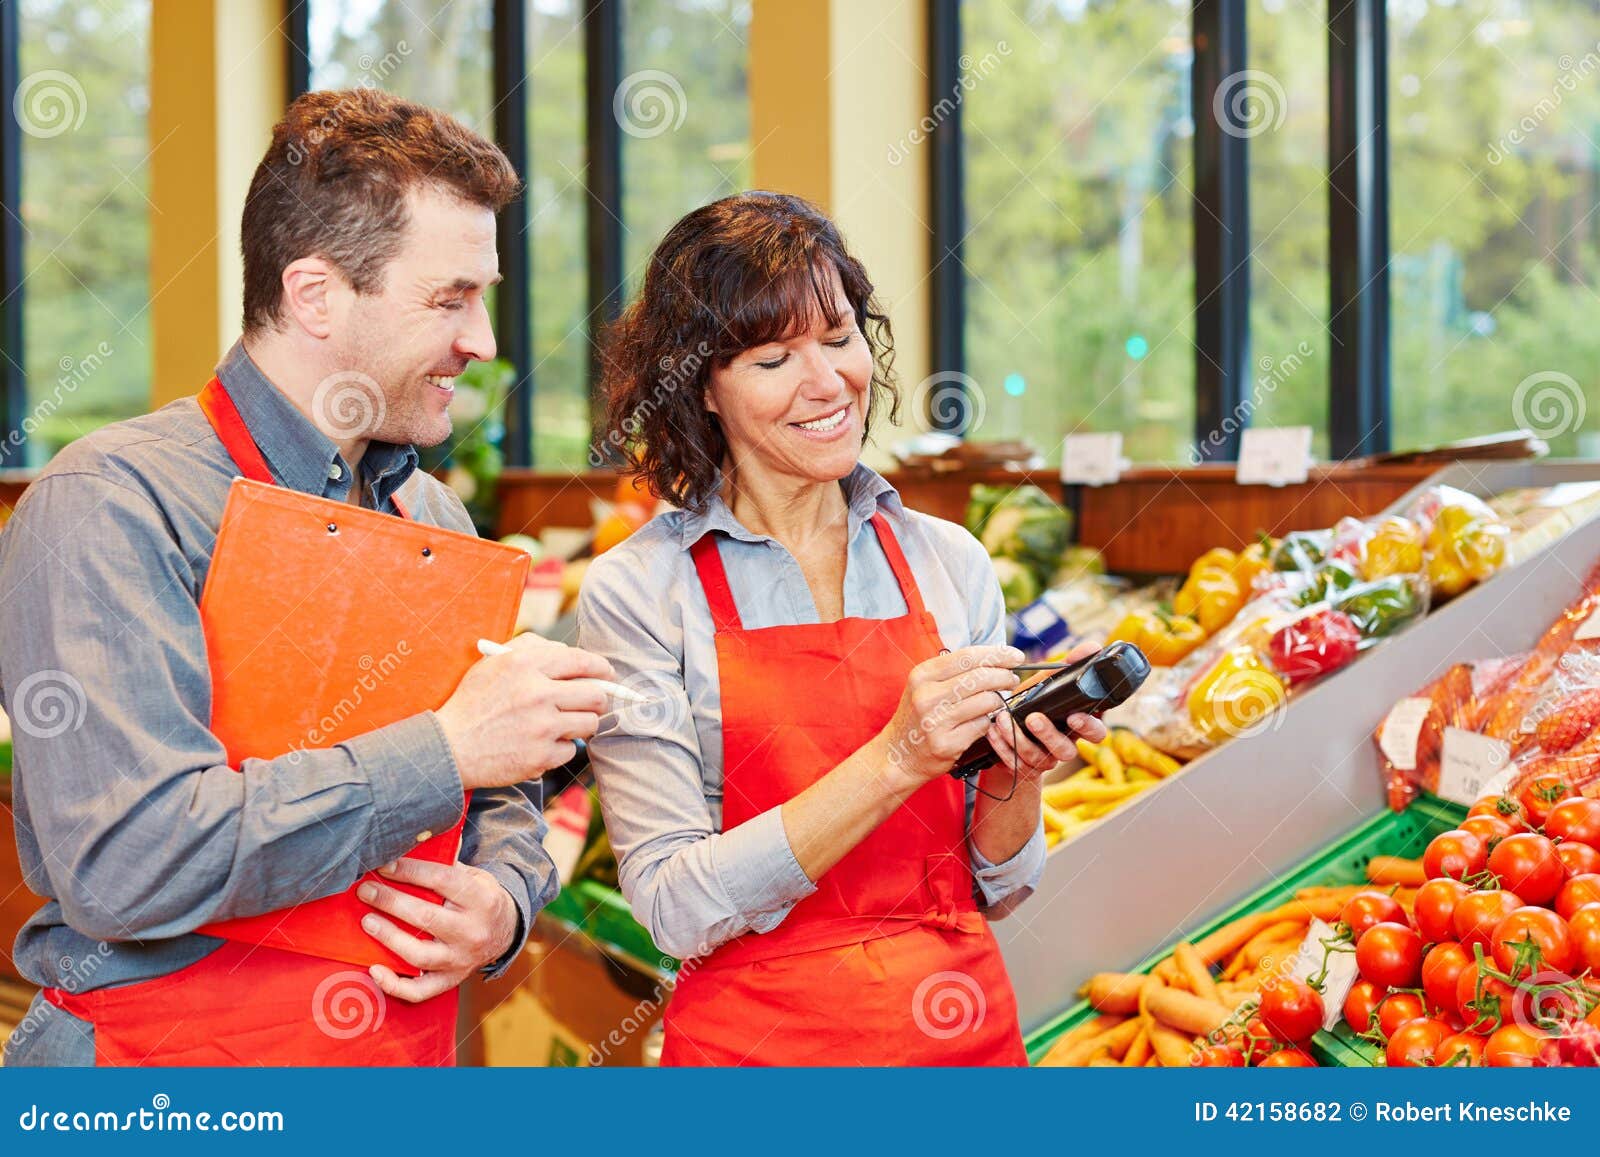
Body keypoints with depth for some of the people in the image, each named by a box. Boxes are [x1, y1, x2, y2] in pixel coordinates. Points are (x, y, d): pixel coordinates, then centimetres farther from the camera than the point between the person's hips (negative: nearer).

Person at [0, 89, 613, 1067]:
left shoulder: (434, 519, 6)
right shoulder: (112, 507, -17)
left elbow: (500, 797, 15)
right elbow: (125, 861, -28)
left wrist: (502, 901, -8)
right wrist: (446, 751, -24)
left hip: (408, 1052, 7)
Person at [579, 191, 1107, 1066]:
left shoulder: (950, 563, 2)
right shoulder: (636, 593, -9)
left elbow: (994, 888, 7)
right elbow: (677, 909, -16)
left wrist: (1014, 775, -13)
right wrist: (895, 760, -23)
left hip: (966, 1027, 4)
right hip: (758, 1040, -3)